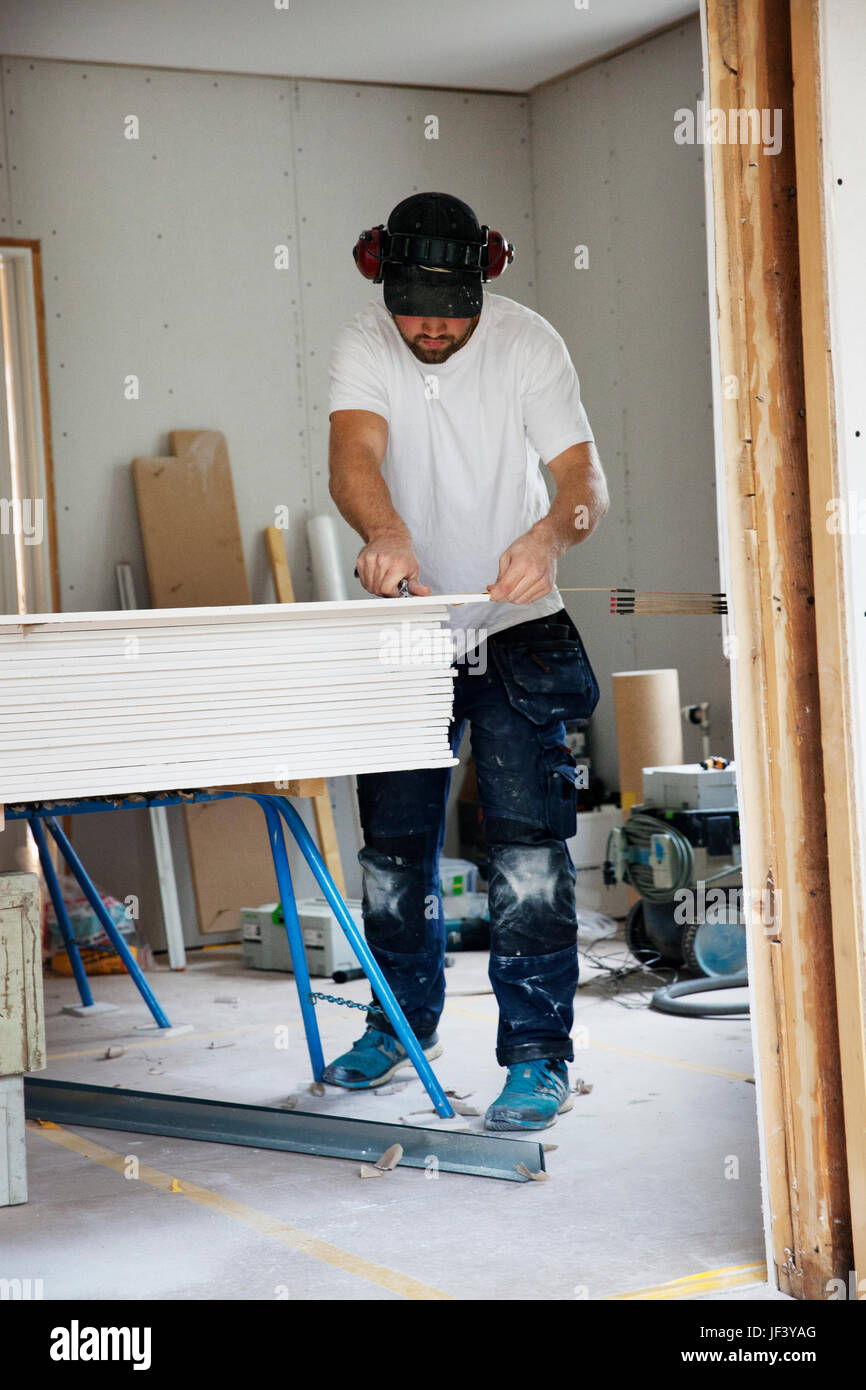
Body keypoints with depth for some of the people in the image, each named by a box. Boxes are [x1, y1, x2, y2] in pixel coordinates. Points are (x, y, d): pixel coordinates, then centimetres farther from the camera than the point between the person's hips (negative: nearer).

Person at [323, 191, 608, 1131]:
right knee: (393, 842, 11)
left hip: (517, 631, -2)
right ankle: (406, 1021, 31)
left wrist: (549, 534, -46)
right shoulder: (363, 346, -9)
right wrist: (385, 533, -50)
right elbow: (353, 454, -27)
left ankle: (537, 1056, -1)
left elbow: (584, 478, -22)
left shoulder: (528, 342, -13)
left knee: (527, 845, -10)